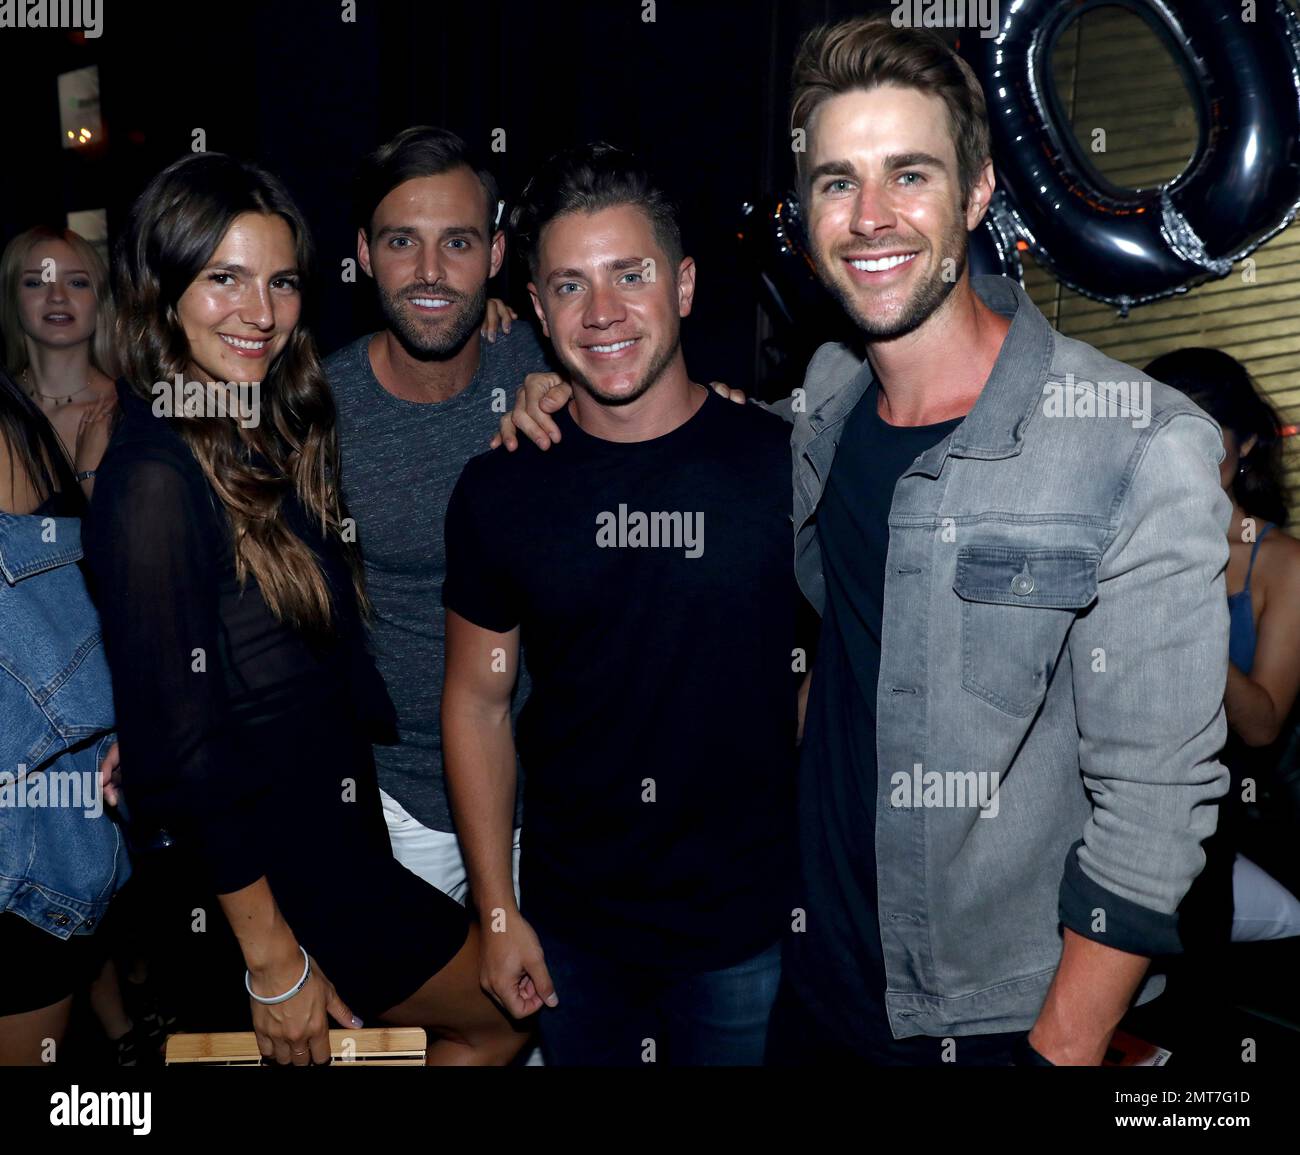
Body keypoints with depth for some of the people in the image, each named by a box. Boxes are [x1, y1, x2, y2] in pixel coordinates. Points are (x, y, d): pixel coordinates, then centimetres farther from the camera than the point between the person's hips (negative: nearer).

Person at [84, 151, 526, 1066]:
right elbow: (176, 743, -20)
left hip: (337, 818, 8)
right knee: (511, 1018, 10)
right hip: (277, 872, -8)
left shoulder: (271, 440, 5)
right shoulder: (156, 475, -21)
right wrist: (273, 960, -15)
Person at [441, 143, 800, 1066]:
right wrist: (497, 912, 1)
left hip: (750, 926, -1)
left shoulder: (786, 465, -10)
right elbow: (478, 702, 2)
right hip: (571, 928, 2)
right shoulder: (500, 491, -5)